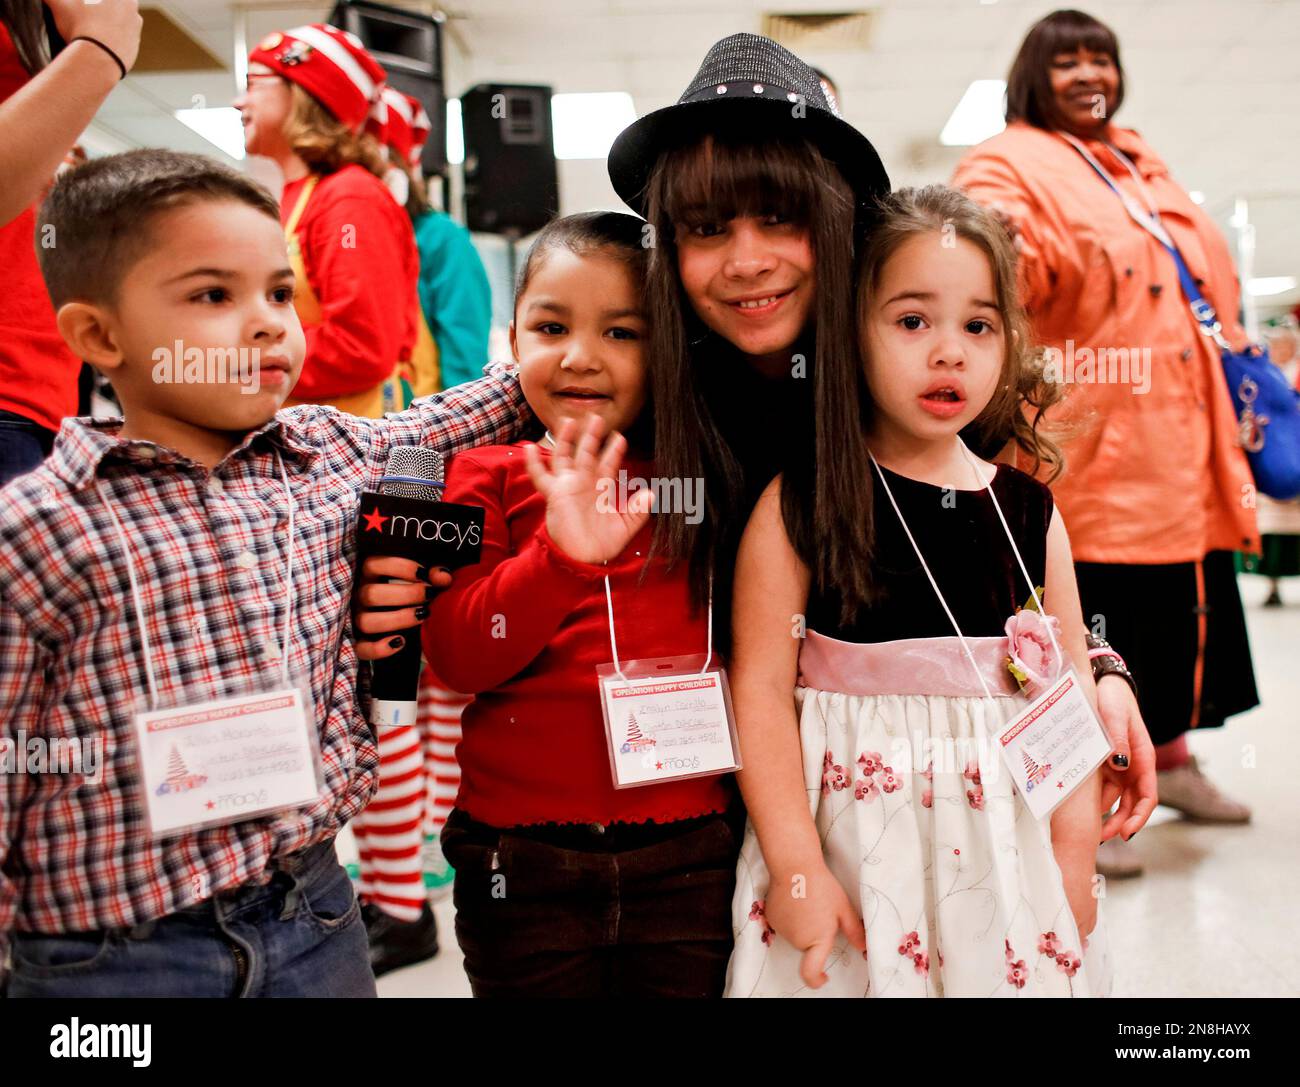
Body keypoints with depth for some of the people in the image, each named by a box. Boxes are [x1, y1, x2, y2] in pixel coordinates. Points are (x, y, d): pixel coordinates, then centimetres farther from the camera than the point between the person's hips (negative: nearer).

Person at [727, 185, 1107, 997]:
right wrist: (794, 862, -13)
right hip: (851, 840, -3)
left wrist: (1074, 854, 2)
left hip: (1004, 840, 3)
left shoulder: (1030, 512, 2)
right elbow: (761, 687, -11)